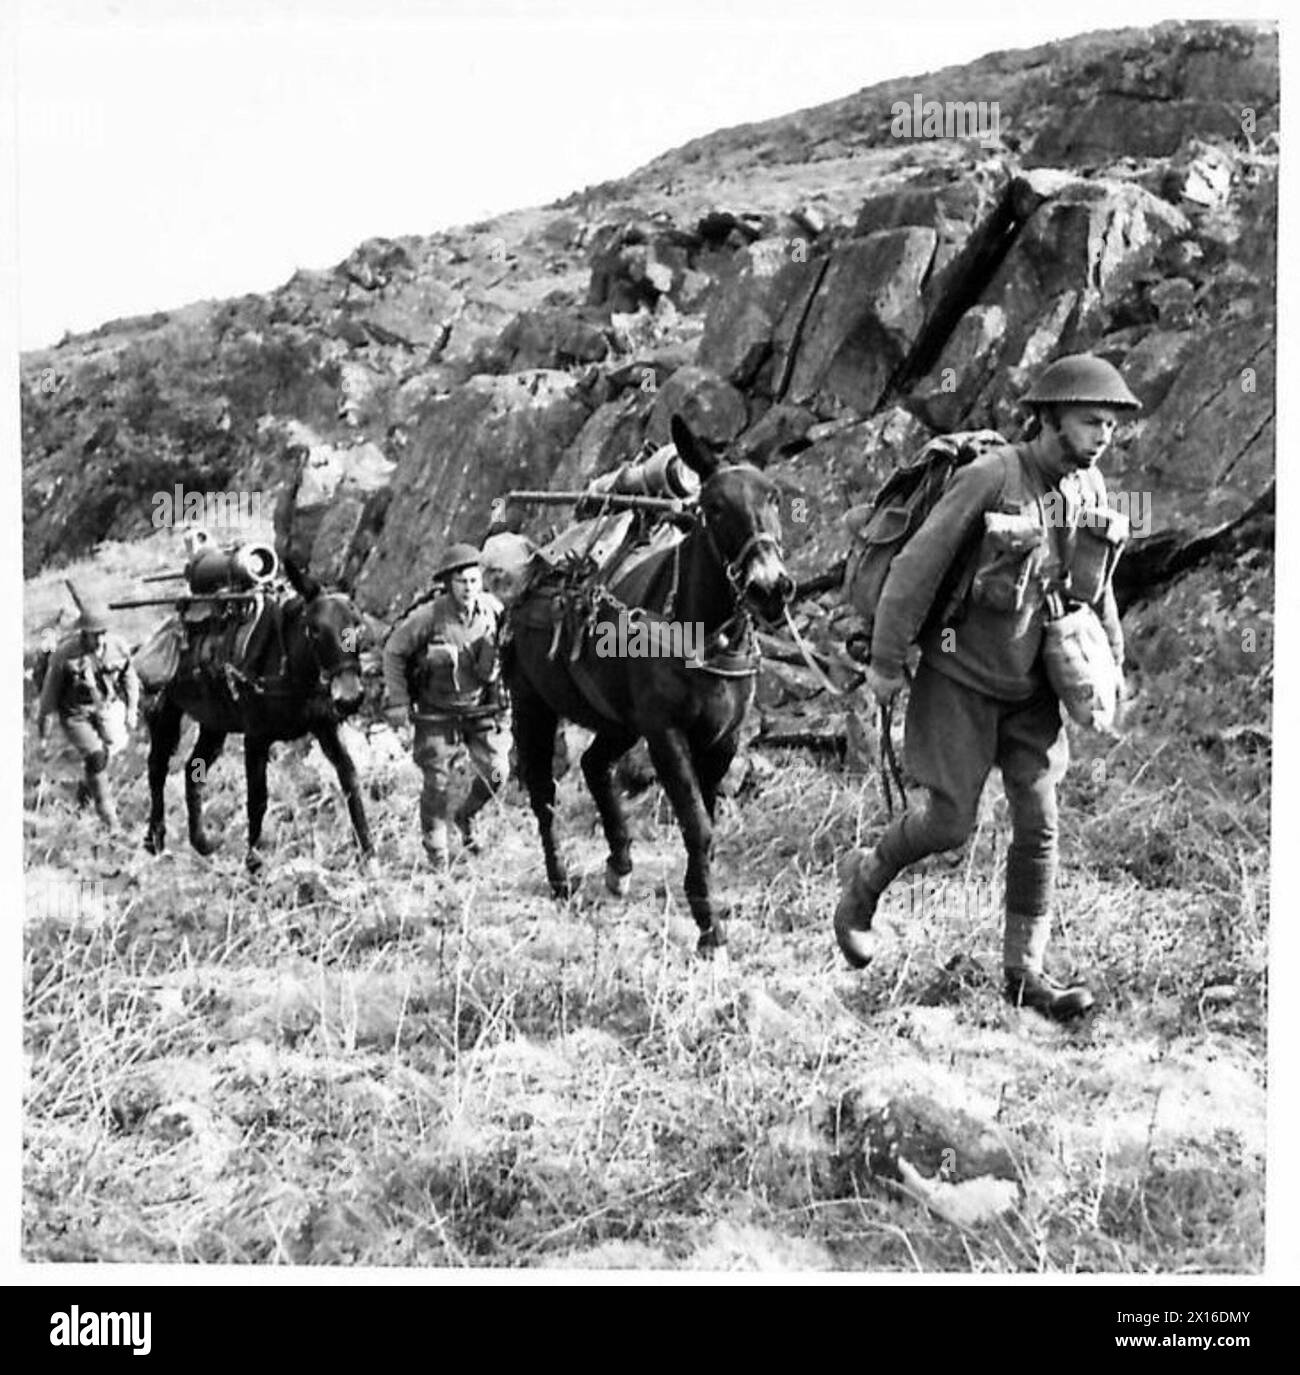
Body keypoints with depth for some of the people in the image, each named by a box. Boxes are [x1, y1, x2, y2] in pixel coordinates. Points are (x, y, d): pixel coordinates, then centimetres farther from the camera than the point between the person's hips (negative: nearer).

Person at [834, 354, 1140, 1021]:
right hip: (962, 680, -5)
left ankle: (1024, 971, 7)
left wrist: (1111, 662, 12)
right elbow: (917, 567, -16)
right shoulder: (989, 478, -19)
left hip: (1033, 689, 5)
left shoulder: (1090, 488, 0)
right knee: (950, 823, -2)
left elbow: (1094, 585, 15)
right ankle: (866, 878, 27)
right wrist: (885, 660, -12)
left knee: (1039, 824, -1)